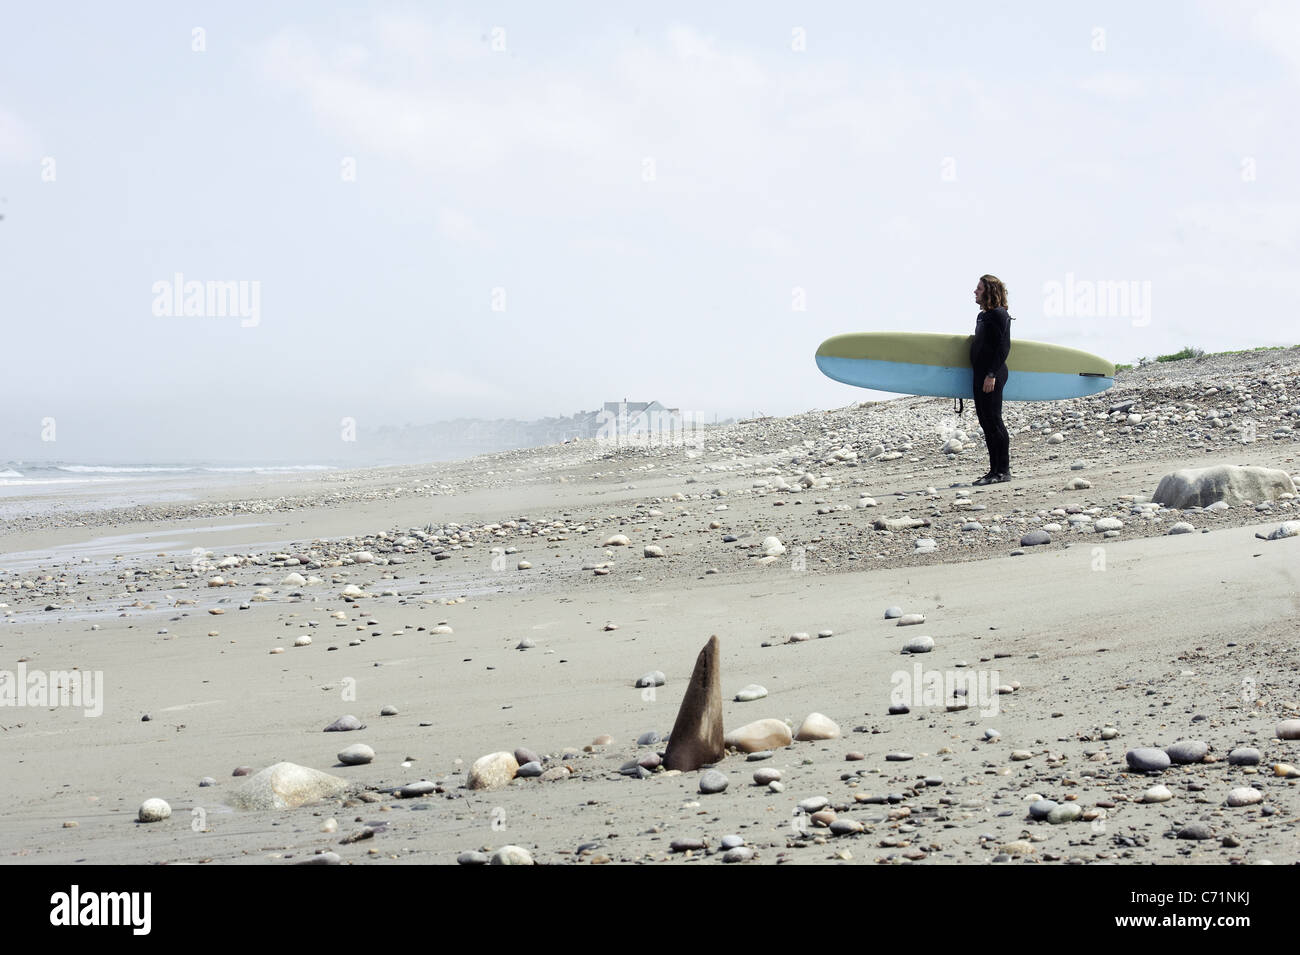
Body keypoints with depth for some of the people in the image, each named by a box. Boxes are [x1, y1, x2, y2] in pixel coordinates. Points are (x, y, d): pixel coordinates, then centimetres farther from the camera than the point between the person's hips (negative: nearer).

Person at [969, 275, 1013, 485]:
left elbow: (1003, 347, -17)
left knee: (993, 420, -8)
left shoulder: (999, 314, -10)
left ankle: (1003, 470, -4)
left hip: (992, 375, -10)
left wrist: (992, 374, -21)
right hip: (980, 375, 10)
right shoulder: (982, 316, 18)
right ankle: (995, 470, 14)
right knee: (986, 422, 10)